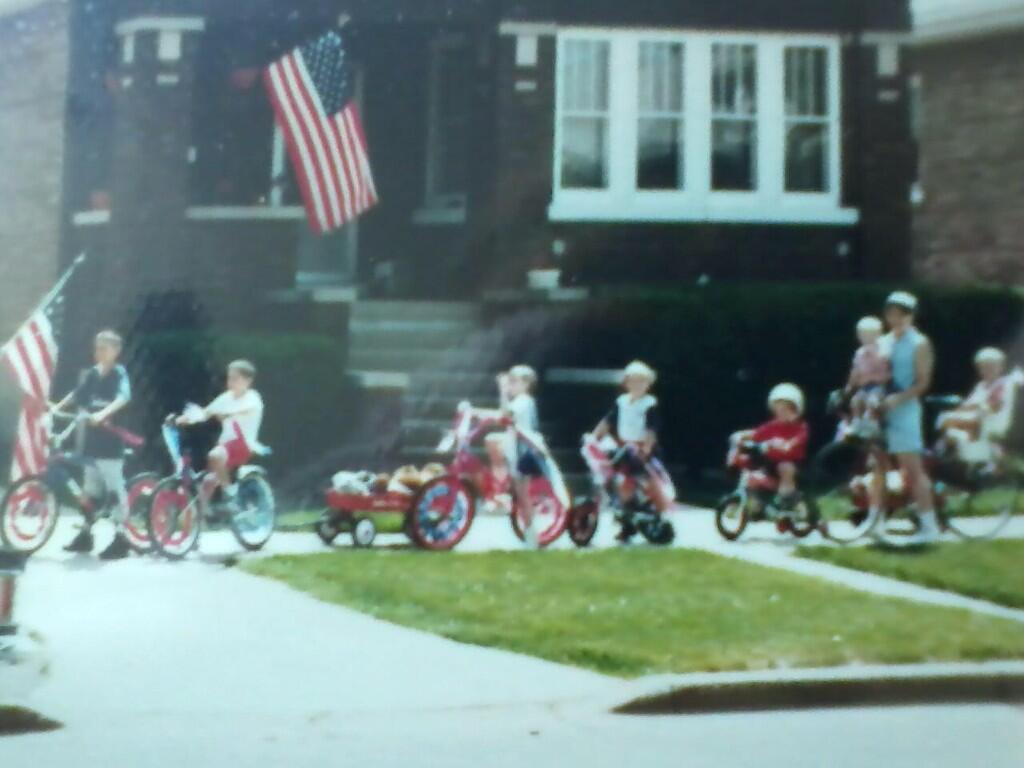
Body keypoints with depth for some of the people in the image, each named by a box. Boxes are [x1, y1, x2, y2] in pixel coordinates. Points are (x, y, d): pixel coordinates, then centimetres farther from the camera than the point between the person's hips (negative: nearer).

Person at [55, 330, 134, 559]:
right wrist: (55, 408, -2)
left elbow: (123, 397, -24)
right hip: (91, 437, 7)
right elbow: (76, 395, 12)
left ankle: (120, 538, -3)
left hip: (110, 438, -6)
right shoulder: (91, 374, 10)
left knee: (115, 486, -6)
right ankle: (86, 534, 24)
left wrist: (104, 413, -40)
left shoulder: (119, 374, -8)